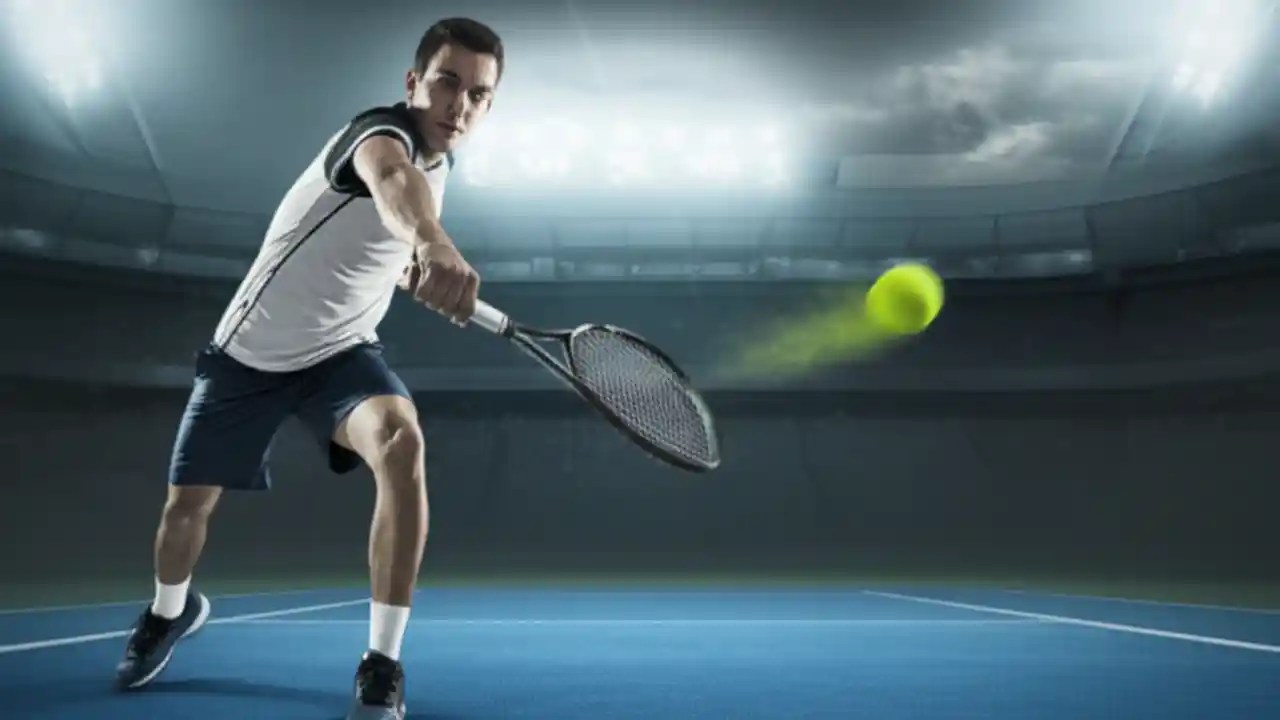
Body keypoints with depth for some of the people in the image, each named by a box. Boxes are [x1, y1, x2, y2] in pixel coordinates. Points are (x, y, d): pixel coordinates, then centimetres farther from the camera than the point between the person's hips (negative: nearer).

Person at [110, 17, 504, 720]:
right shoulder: (384, 131, -25)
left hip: (342, 352, 4)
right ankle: (171, 610, 48)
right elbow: (391, 179, -55)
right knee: (188, 504, 9)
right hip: (250, 351, -3)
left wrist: (417, 273, 3)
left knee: (401, 443, -29)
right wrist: (435, 241, -75)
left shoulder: (438, 165, -1)